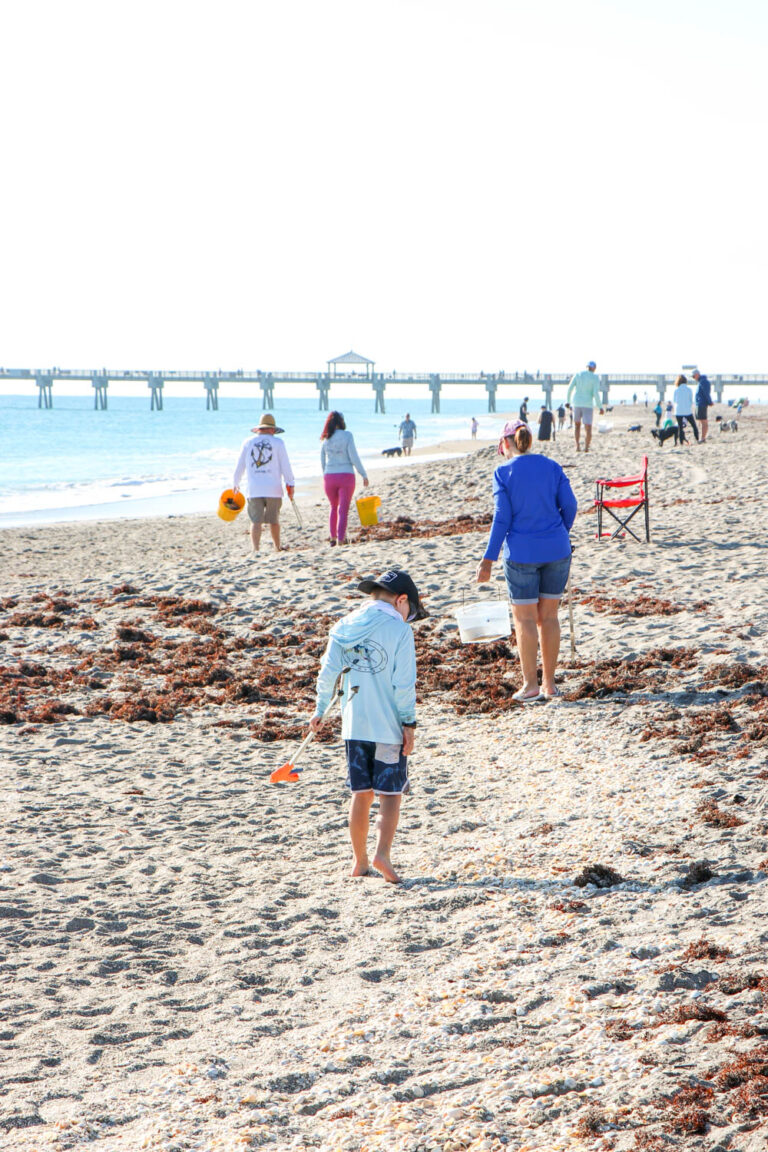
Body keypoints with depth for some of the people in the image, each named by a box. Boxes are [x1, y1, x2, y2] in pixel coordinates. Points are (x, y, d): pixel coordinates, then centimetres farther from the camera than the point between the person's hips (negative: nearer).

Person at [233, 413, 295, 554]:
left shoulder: (248, 442, 7)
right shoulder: (277, 442, 2)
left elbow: (240, 465, 12)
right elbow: (285, 465, -1)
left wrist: (235, 483, 23)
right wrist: (290, 484, 5)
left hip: (253, 489, 0)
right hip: (273, 489, 0)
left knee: (256, 521, -3)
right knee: (273, 520, 14)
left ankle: (255, 548, -18)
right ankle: (277, 548, 25)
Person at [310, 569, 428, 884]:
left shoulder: (344, 627, 5)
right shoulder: (398, 630, -9)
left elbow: (328, 673, 8)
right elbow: (404, 683, -12)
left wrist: (320, 710, 20)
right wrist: (408, 723, -6)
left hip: (354, 725, 5)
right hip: (387, 726, -5)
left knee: (361, 794, 12)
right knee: (390, 794, 2)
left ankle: (359, 861, 16)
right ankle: (382, 853, -14)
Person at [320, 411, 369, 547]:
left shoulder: (325, 439, 3)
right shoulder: (347, 436, -8)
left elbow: (322, 460, 11)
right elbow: (354, 457, -11)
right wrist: (364, 475, -3)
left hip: (329, 476, 3)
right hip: (346, 475, -3)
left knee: (334, 507, 21)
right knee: (343, 510, 0)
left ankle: (332, 537, 23)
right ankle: (340, 539, -8)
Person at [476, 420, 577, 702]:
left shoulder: (504, 472, -8)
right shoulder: (552, 467, 2)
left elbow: (502, 518, -10)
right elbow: (569, 505, 2)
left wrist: (488, 559, -5)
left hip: (522, 554, -4)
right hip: (556, 551, 4)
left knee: (525, 618, 5)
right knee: (549, 616, 11)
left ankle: (530, 685, 7)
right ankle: (549, 683, 15)